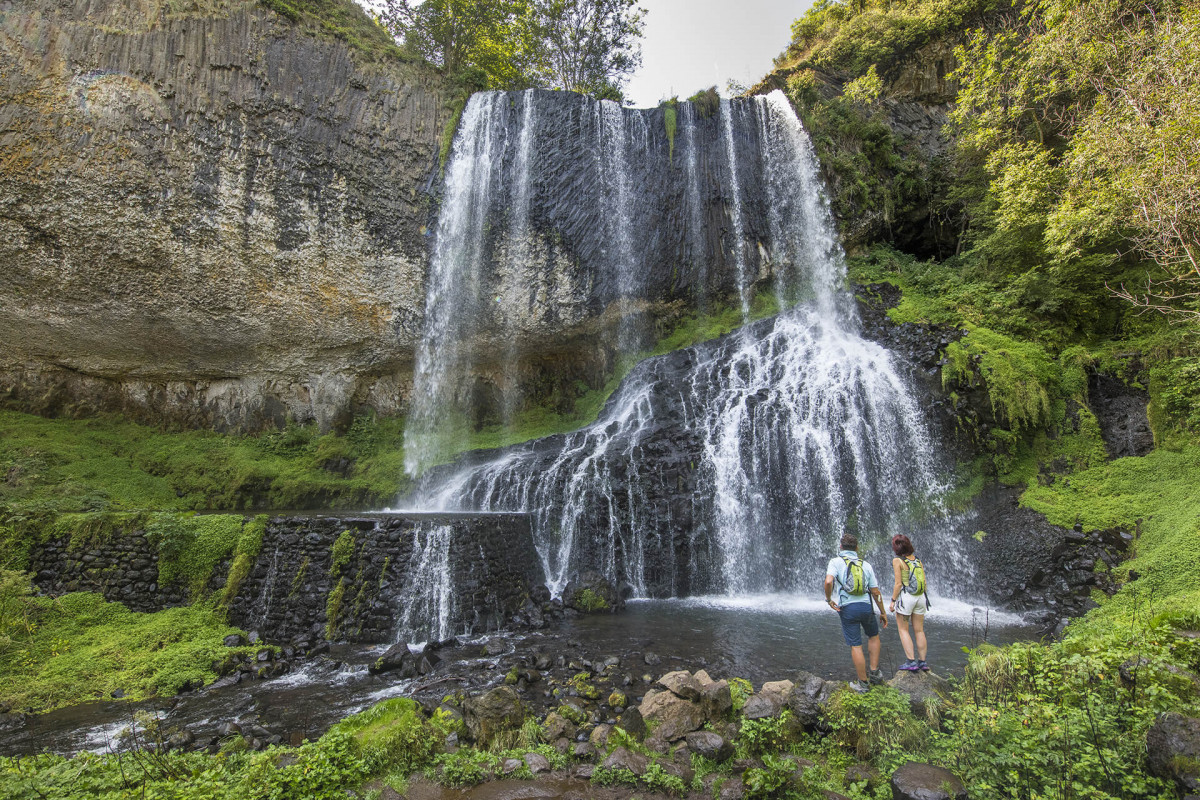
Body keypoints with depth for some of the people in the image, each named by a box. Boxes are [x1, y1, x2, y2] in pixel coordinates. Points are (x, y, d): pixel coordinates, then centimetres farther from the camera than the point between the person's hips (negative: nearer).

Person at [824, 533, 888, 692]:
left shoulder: (835, 561, -1)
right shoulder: (866, 565, 9)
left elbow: (828, 581, -19)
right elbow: (875, 591, 8)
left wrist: (829, 599, -4)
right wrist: (883, 612, 18)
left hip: (847, 608, -3)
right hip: (866, 606, 3)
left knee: (855, 646, 4)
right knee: (873, 636, 29)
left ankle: (863, 683, 12)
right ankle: (874, 671, 27)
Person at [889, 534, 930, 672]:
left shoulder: (898, 561, -9)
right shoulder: (917, 559, 8)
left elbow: (898, 584, -12)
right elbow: (924, 581, 6)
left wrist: (893, 601, -7)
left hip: (905, 597, -6)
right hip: (921, 597, 6)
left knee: (903, 630, 4)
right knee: (919, 631, 13)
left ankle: (911, 662, -2)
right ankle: (922, 661, 15)